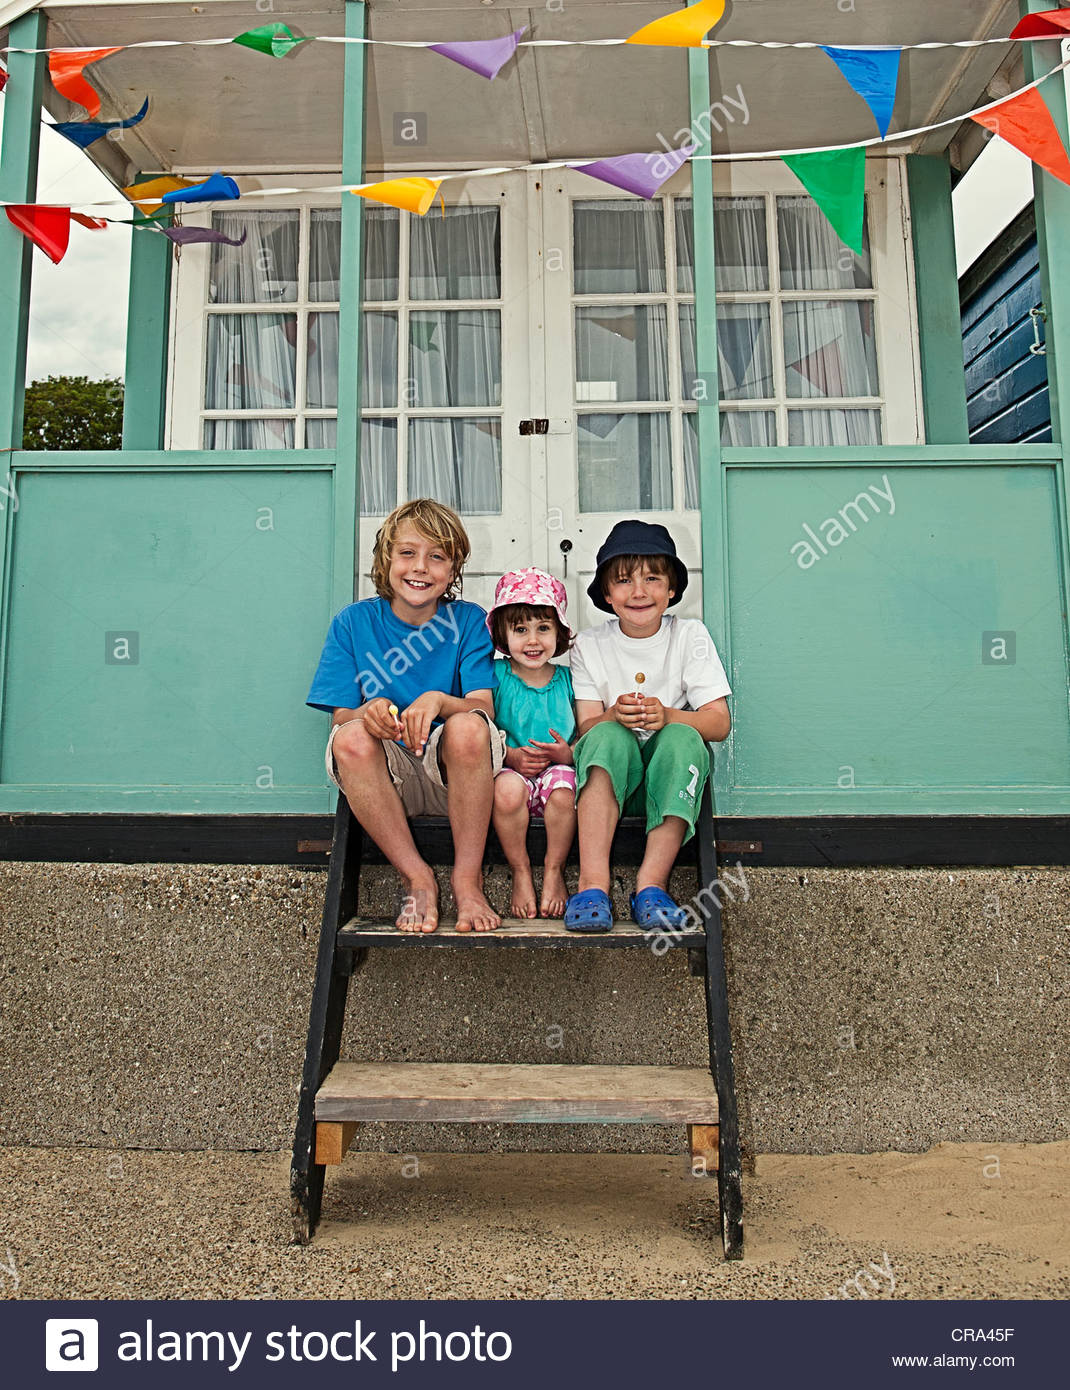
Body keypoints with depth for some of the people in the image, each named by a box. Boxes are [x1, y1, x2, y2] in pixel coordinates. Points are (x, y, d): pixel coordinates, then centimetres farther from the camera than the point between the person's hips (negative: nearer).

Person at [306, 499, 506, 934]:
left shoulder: (469, 620, 1)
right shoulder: (354, 622, 3)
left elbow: (484, 707, -10)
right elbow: (340, 718, -5)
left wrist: (438, 701, -33)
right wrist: (367, 713, -30)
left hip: (451, 774, 0)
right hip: (385, 780, 1)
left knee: (468, 727, -32)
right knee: (351, 740, -31)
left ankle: (468, 878, -17)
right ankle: (417, 878, -17)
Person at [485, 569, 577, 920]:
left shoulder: (568, 679, 6)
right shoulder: (495, 676, 2)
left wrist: (568, 754, -17)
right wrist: (510, 756, -19)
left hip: (558, 770, 1)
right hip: (511, 770, -1)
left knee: (563, 786, -33)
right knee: (507, 788, -35)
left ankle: (554, 870, -6)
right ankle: (520, 872, -8)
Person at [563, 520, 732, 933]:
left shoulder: (690, 635, 2)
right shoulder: (590, 645, 5)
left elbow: (720, 722, -5)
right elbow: (586, 726, -3)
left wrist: (666, 715, -25)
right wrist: (615, 716, -27)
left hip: (672, 774, 0)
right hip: (614, 775, 0)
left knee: (682, 737, -31)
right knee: (608, 736, -31)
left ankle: (651, 882, -34)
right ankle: (592, 883, -40)